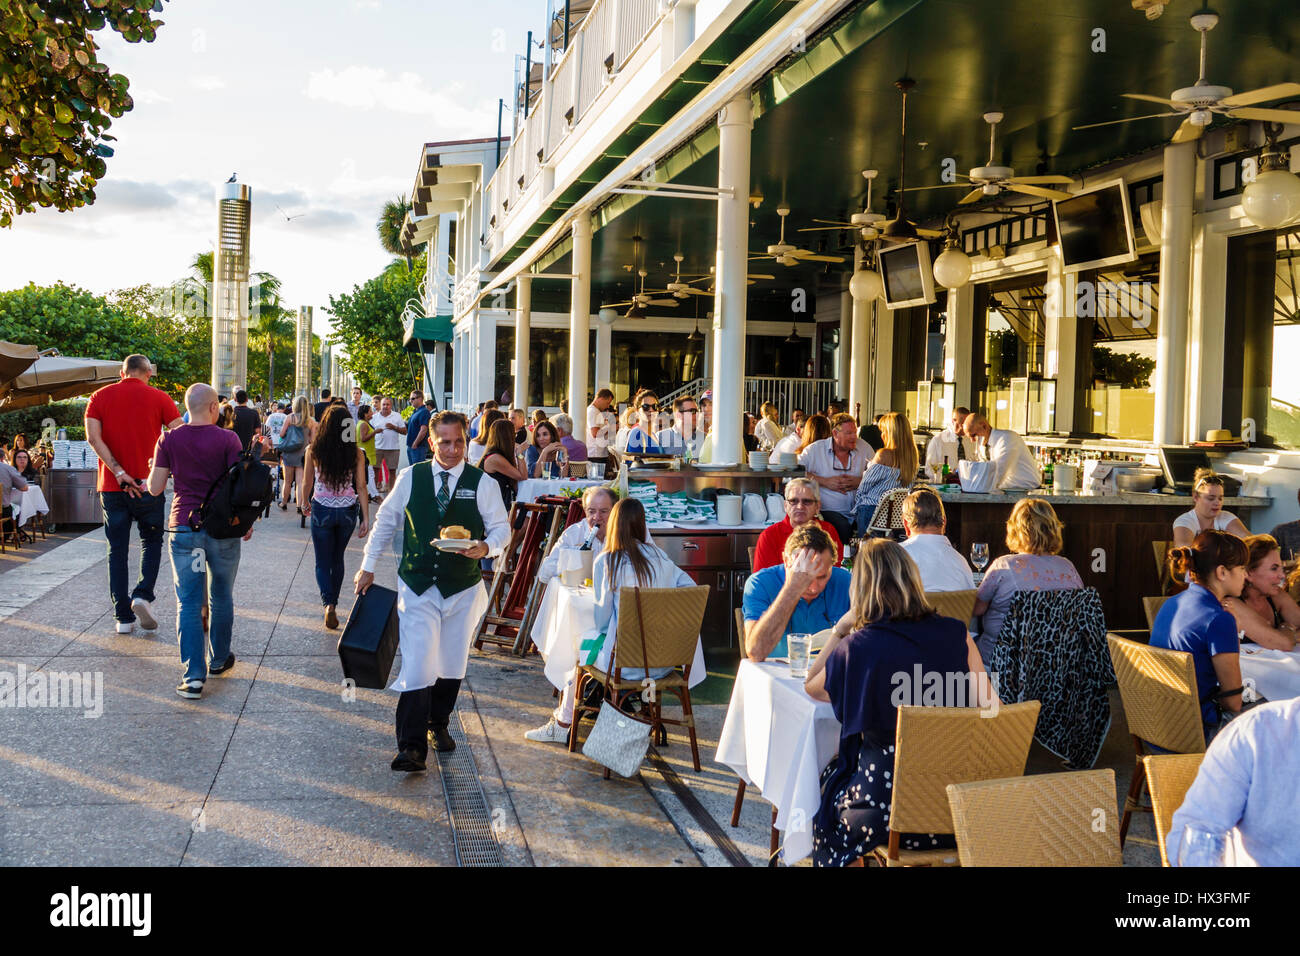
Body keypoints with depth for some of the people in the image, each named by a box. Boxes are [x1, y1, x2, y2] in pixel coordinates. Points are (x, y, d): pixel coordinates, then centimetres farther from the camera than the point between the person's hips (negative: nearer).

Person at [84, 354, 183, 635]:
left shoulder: (100, 396, 5)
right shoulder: (158, 398, -1)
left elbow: (93, 437, -8)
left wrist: (118, 472, -12)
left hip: (111, 486, 2)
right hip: (148, 484, -2)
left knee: (117, 549, 8)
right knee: (152, 541, 14)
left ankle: (123, 617, 9)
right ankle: (143, 595, -7)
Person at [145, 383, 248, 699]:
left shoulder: (169, 440, -1)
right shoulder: (228, 439, -6)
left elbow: (154, 488, 0)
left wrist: (155, 468, 21)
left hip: (184, 526, 1)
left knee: (189, 602, 1)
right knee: (221, 597, 17)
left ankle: (194, 675, -6)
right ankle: (219, 659, 30)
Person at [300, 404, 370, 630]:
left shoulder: (314, 450, -10)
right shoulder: (355, 452, -9)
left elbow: (307, 483, 2)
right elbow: (361, 487, -8)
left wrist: (304, 503, 20)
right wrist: (366, 518, -3)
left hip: (321, 510, -2)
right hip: (347, 511, 2)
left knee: (323, 562, 8)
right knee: (337, 559, 21)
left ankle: (329, 603, -12)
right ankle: (333, 601, 29)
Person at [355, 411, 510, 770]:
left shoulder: (482, 484, -2)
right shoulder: (410, 478, 1)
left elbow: (501, 527, 1)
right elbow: (385, 521, 11)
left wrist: (486, 547, -21)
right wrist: (368, 566, 10)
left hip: (463, 589, 1)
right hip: (417, 586, -1)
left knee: (451, 665, 13)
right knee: (416, 666, -10)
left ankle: (438, 724, 36)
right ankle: (412, 748, -8)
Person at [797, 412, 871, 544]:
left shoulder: (863, 447, 12)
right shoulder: (815, 450, 4)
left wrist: (861, 481, -6)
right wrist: (824, 481, -9)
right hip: (829, 510, -3)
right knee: (842, 528, -33)